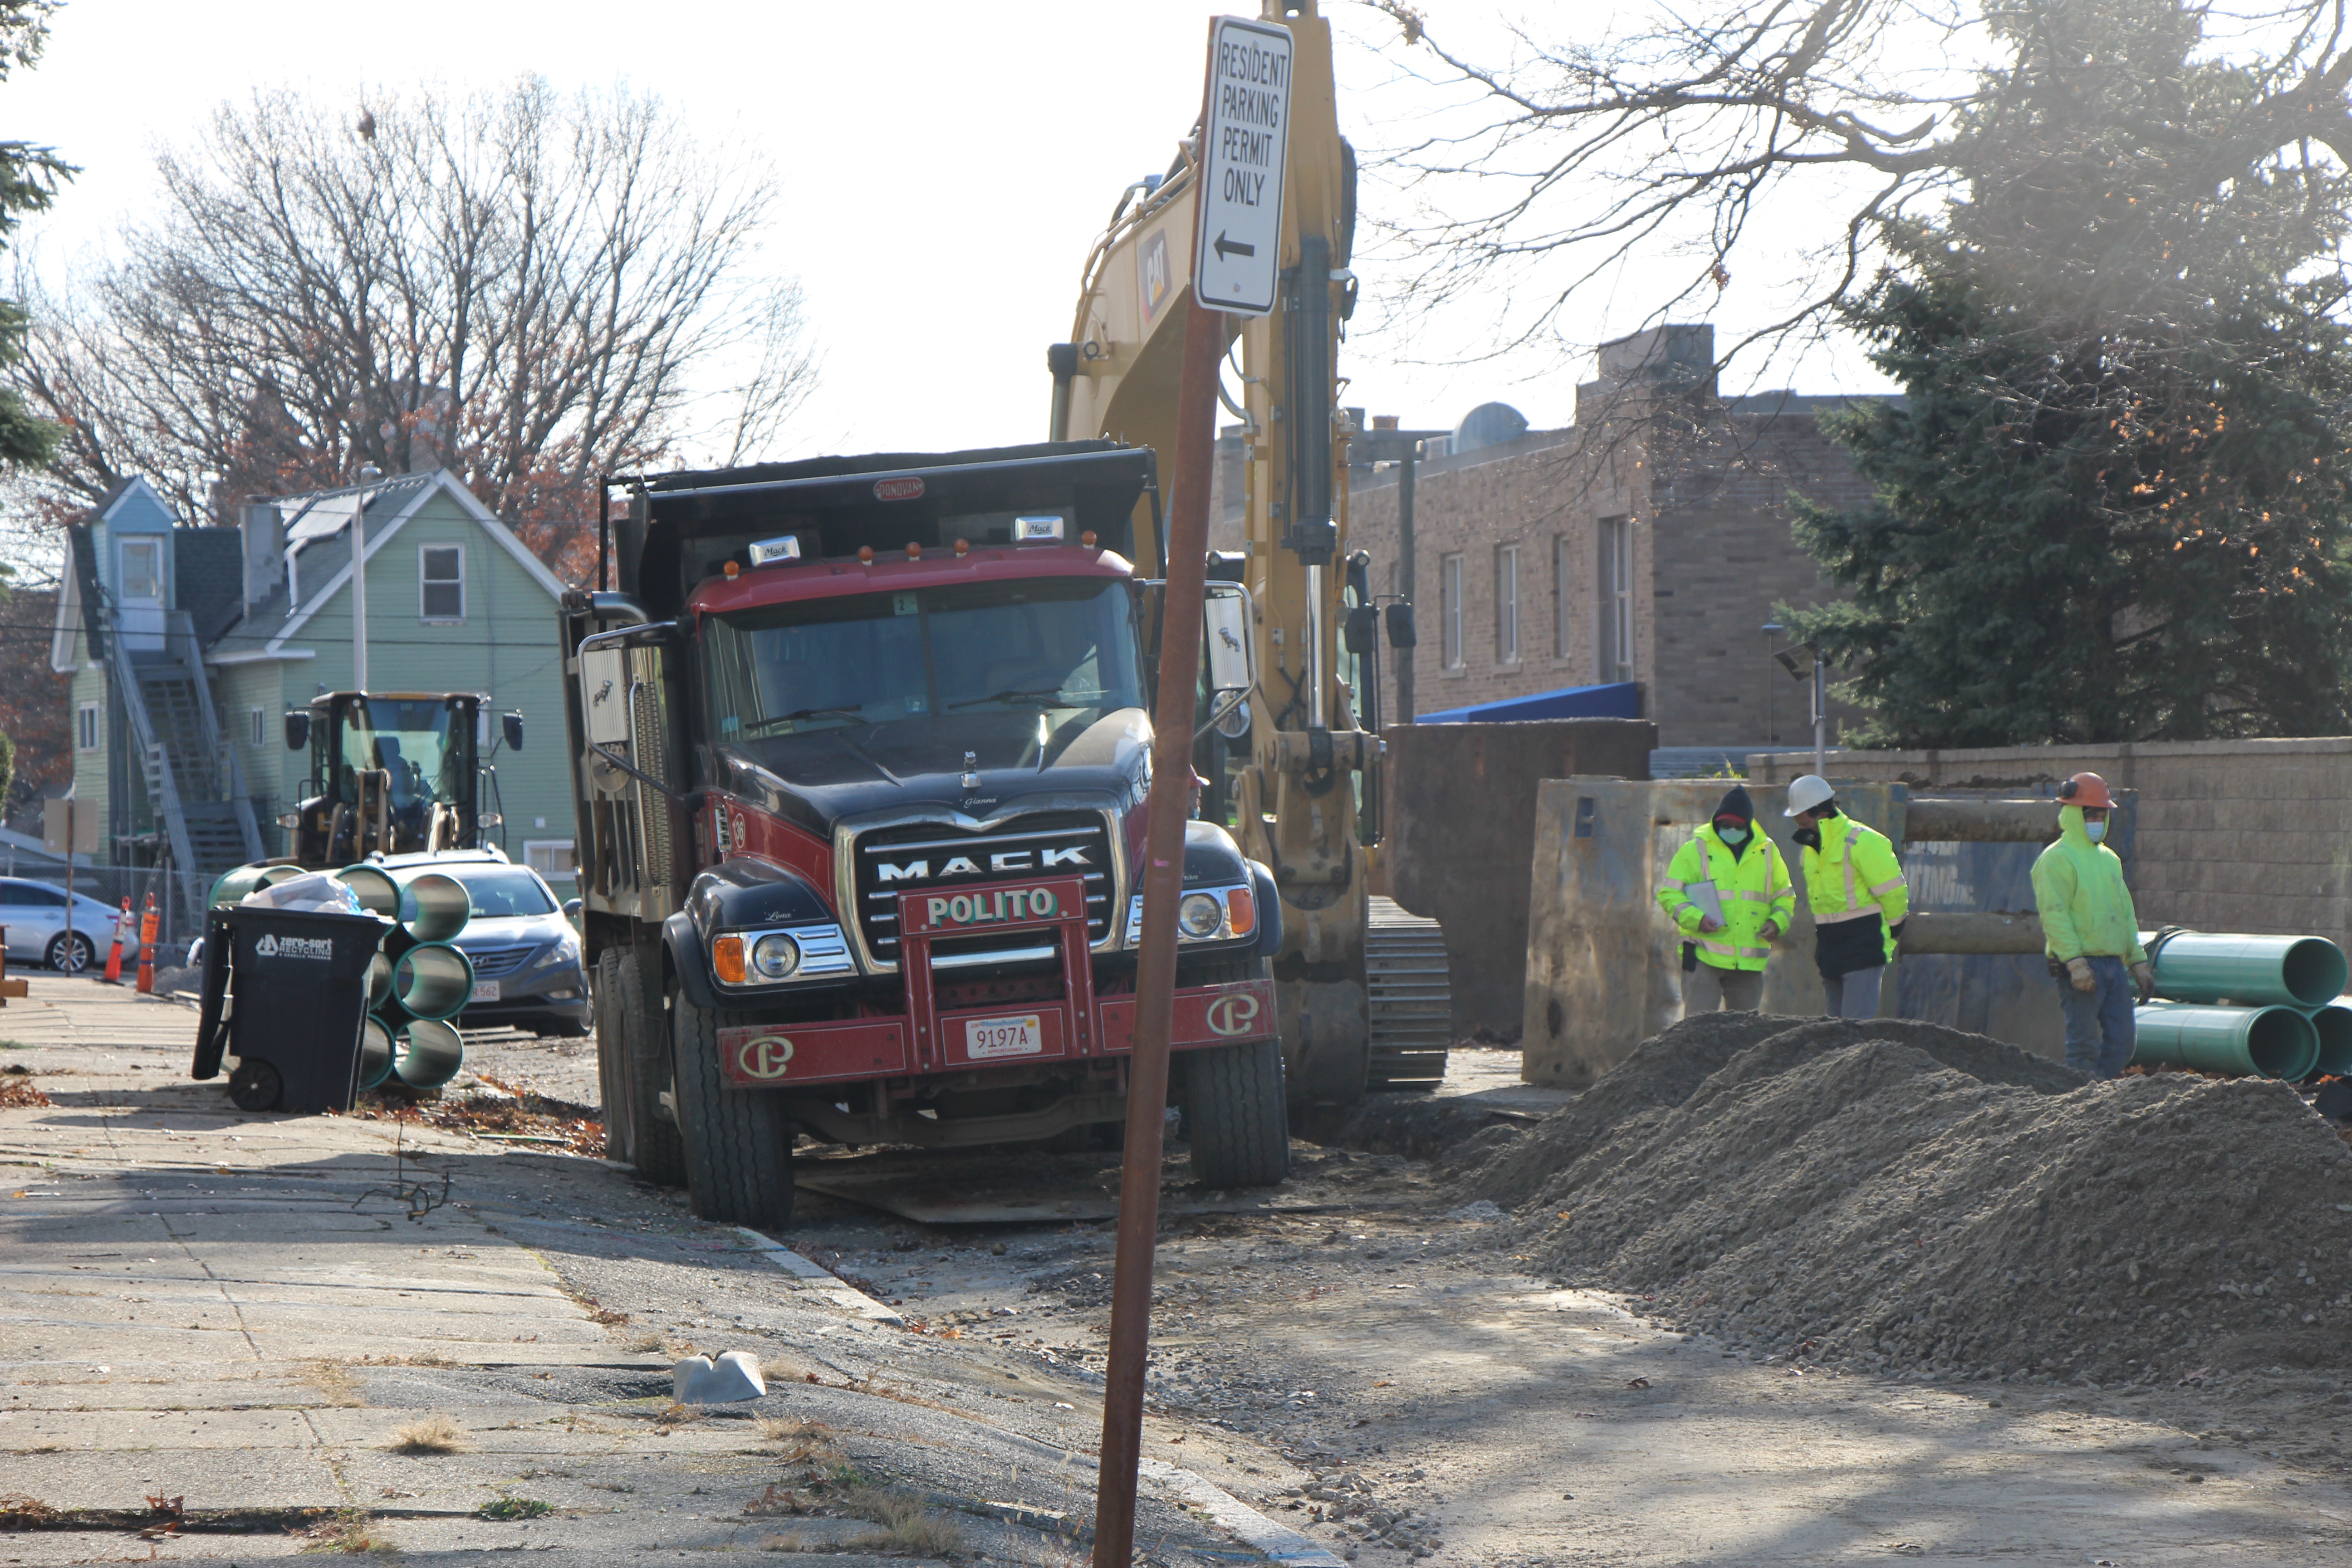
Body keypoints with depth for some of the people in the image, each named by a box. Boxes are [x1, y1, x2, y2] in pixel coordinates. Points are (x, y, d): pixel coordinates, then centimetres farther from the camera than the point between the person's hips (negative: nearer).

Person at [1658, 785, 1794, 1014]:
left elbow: (1785, 895, 22)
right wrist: (1696, 918, -17)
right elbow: (1669, 894, 0)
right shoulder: (1696, 850, 3)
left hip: (1750, 961, 4)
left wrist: (1777, 922, 0)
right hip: (1705, 958, -4)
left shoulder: (1767, 852, 13)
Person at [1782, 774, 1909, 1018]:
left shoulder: (1861, 842, -15)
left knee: (1857, 1022, -15)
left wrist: (1892, 931, 1)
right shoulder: (1812, 847, 13)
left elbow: (1892, 892, -11)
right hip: (1830, 947, 9)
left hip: (1863, 948, -9)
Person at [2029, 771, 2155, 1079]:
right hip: (2081, 967, -8)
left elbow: (2126, 914, 24)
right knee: (2085, 1046, -6)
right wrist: (2075, 962, -22)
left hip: (2114, 964, 8)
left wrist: (2139, 962, 18)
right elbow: (2054, 915, -14)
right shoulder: (2057, 859, -6)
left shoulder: (2109, 859, 20)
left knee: (2122, 1043, 5)